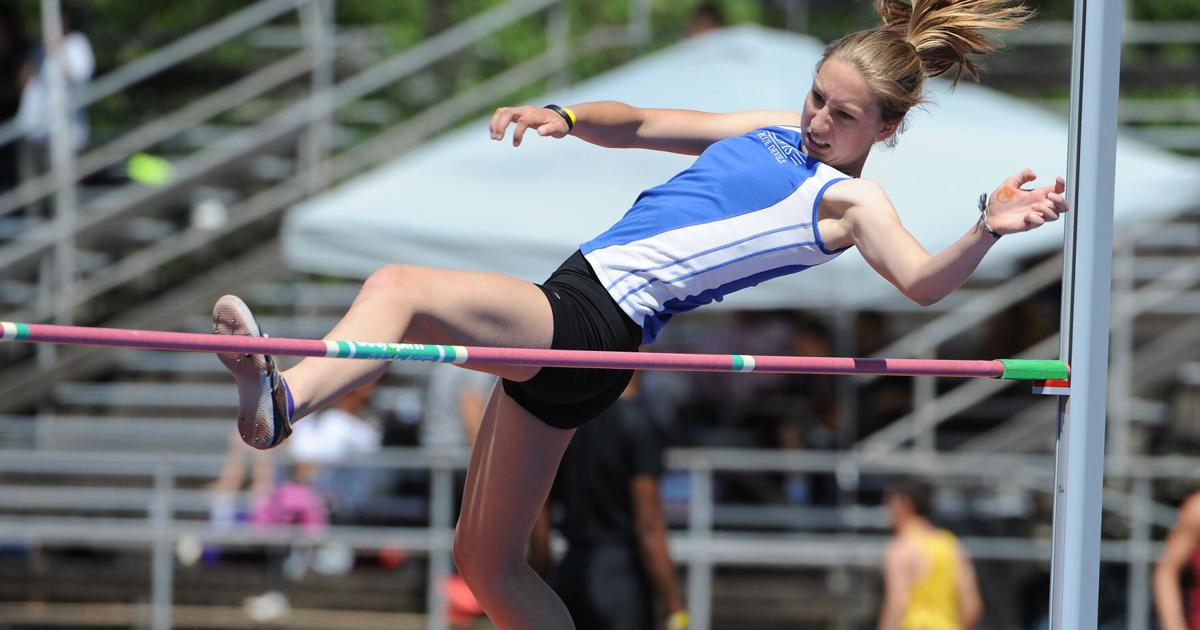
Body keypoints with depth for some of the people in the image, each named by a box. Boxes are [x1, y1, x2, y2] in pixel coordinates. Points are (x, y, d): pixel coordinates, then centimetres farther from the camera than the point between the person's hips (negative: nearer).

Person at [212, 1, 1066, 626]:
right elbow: (642, 125, 26)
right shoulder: (775, 132, 19)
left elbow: (922, 280, -21)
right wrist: (568, 117, 6)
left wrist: (987, 230, -40)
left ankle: (282, 401, -51)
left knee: (400, 286, -30)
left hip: (596, 322, -9)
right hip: (556, 321, 9)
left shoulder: (850, 201, -4)